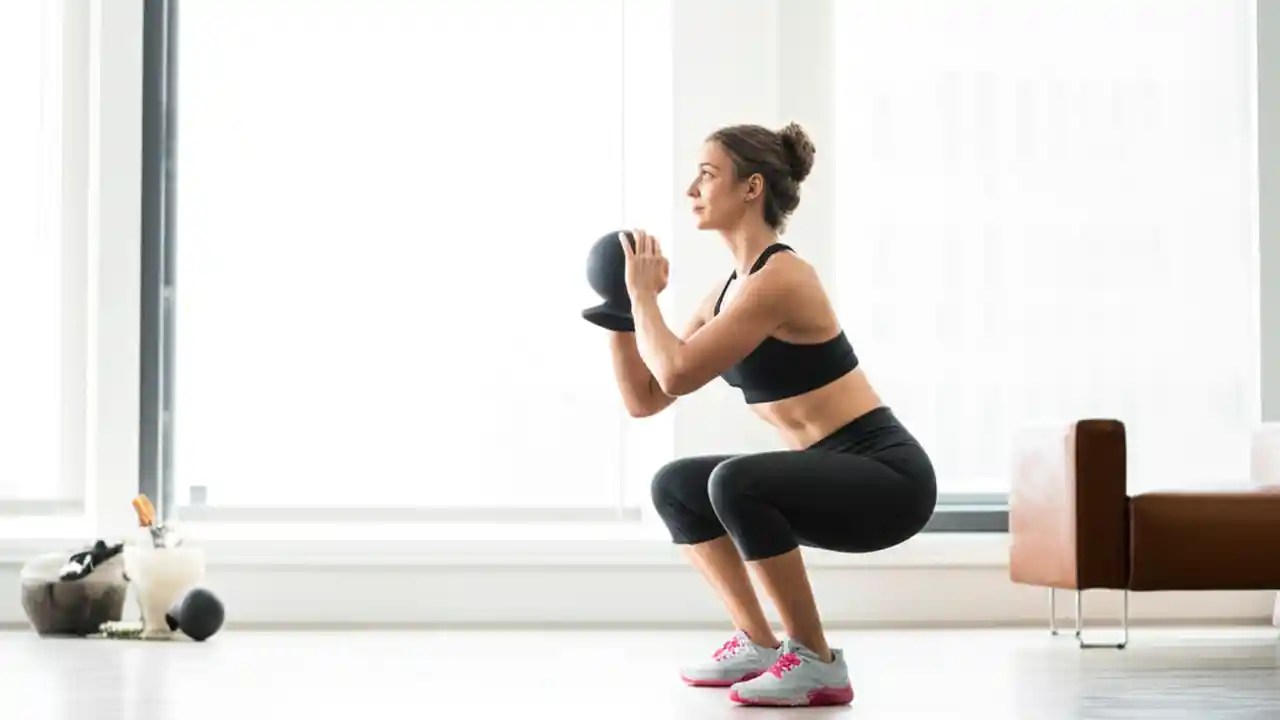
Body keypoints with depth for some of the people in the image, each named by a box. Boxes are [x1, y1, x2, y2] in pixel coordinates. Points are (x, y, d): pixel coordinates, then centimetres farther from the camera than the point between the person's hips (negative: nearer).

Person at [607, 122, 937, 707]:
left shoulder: (780, 277, -18)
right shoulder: (729, 289, 10)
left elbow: (676, 376, -25)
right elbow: (643, 399, 12)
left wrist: (644, 294, -11)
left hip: (887, 473, -9)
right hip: (833, 474, 9)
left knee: (735, 481, -31)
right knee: (675, 487, 14)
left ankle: (815, 662, -17)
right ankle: (758, 644, 17)